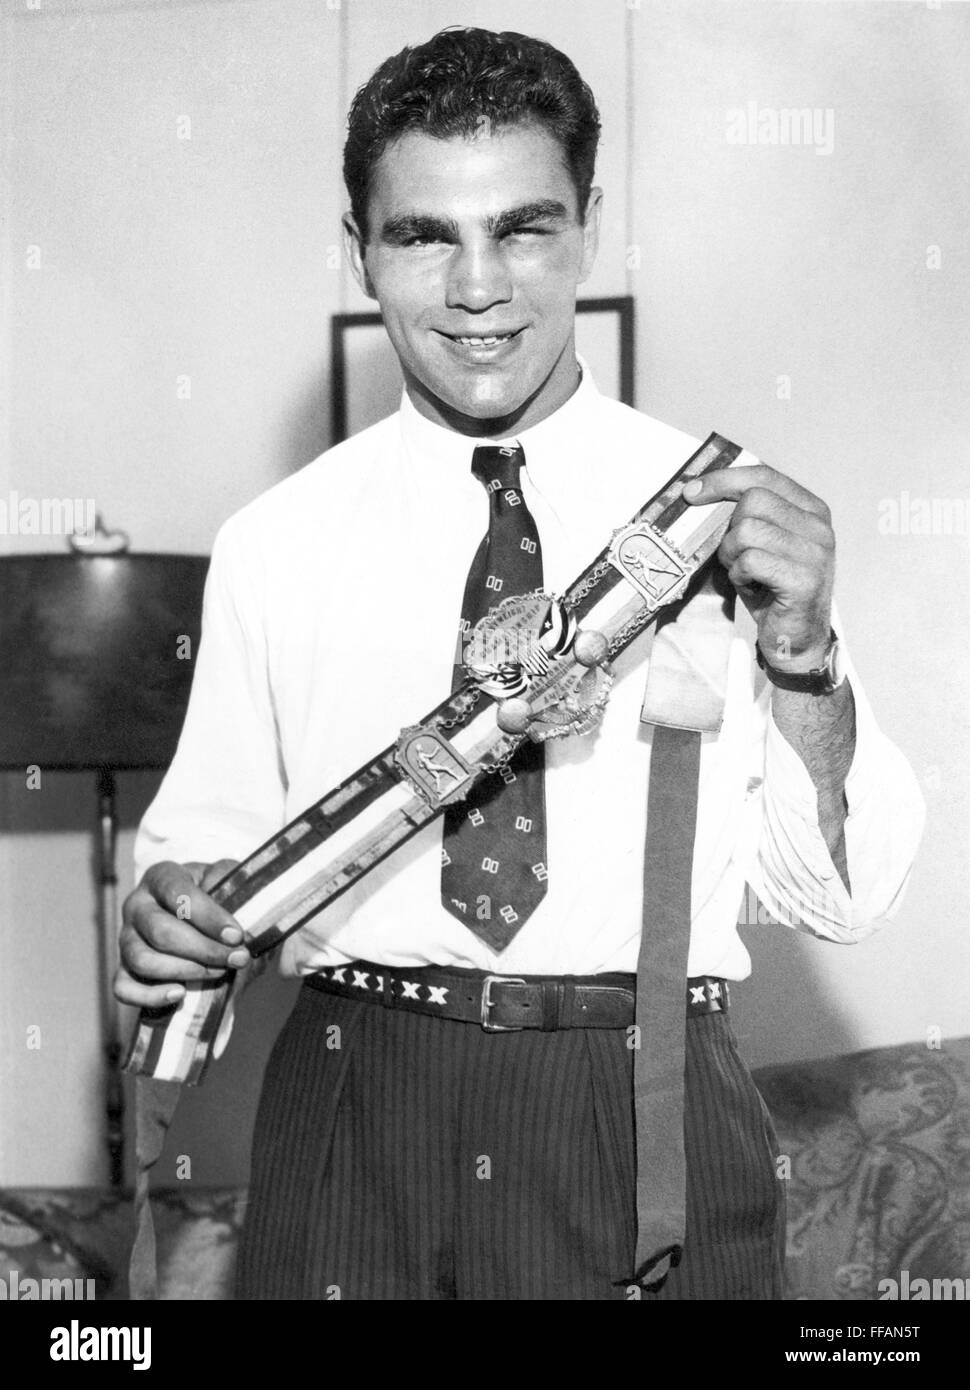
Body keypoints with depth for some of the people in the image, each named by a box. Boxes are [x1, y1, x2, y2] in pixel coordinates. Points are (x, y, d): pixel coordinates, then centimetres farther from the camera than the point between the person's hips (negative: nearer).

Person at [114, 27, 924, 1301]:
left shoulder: (728, 516, 0)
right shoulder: (273, 547, 2)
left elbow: (842, 898, 0)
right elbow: (210, 829, 10)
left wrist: (802, 659, -16)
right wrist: (171, 904, -11)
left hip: (652, 1136, 0)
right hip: (351, 1125, 1)